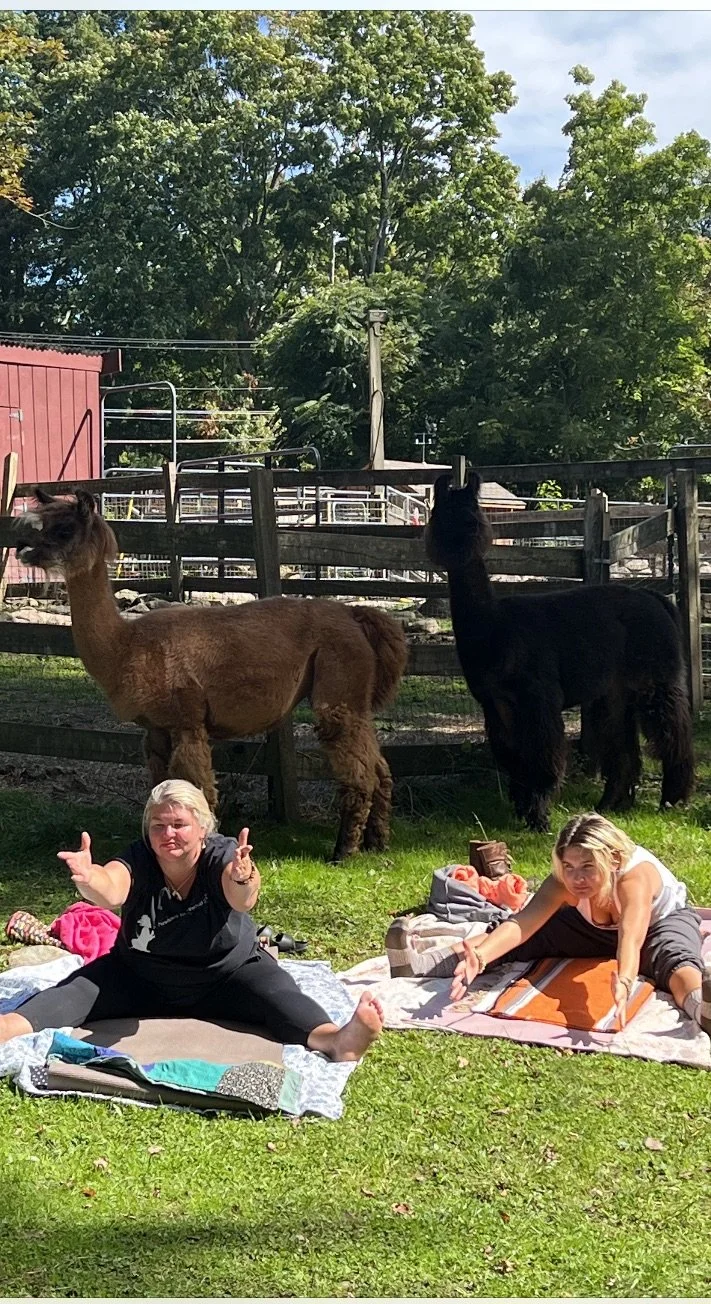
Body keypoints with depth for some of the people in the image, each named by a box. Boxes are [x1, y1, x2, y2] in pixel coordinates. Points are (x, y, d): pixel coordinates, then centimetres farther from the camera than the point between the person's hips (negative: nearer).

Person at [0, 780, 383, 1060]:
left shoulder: (222, 857, -19)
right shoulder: (139, 861, -16)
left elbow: (241, 898, -43)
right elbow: (111, 891, -40)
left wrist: (242, 880, -68)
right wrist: (89, 880, -64)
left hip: (228, 973, -2)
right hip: (140, 975, 2)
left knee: (280, 996, -30)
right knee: (79, 988, -22)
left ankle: (335, 1040, -56)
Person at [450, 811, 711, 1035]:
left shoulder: (635, 875, -42)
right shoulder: (562, 882, -29)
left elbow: (631, 939, -58)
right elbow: (522, 922, -42)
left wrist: (624, 984, -78)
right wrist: (479, 956, -60)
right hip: (596, 931, 5)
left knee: (676, 957, -39)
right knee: (533, 936, -17)